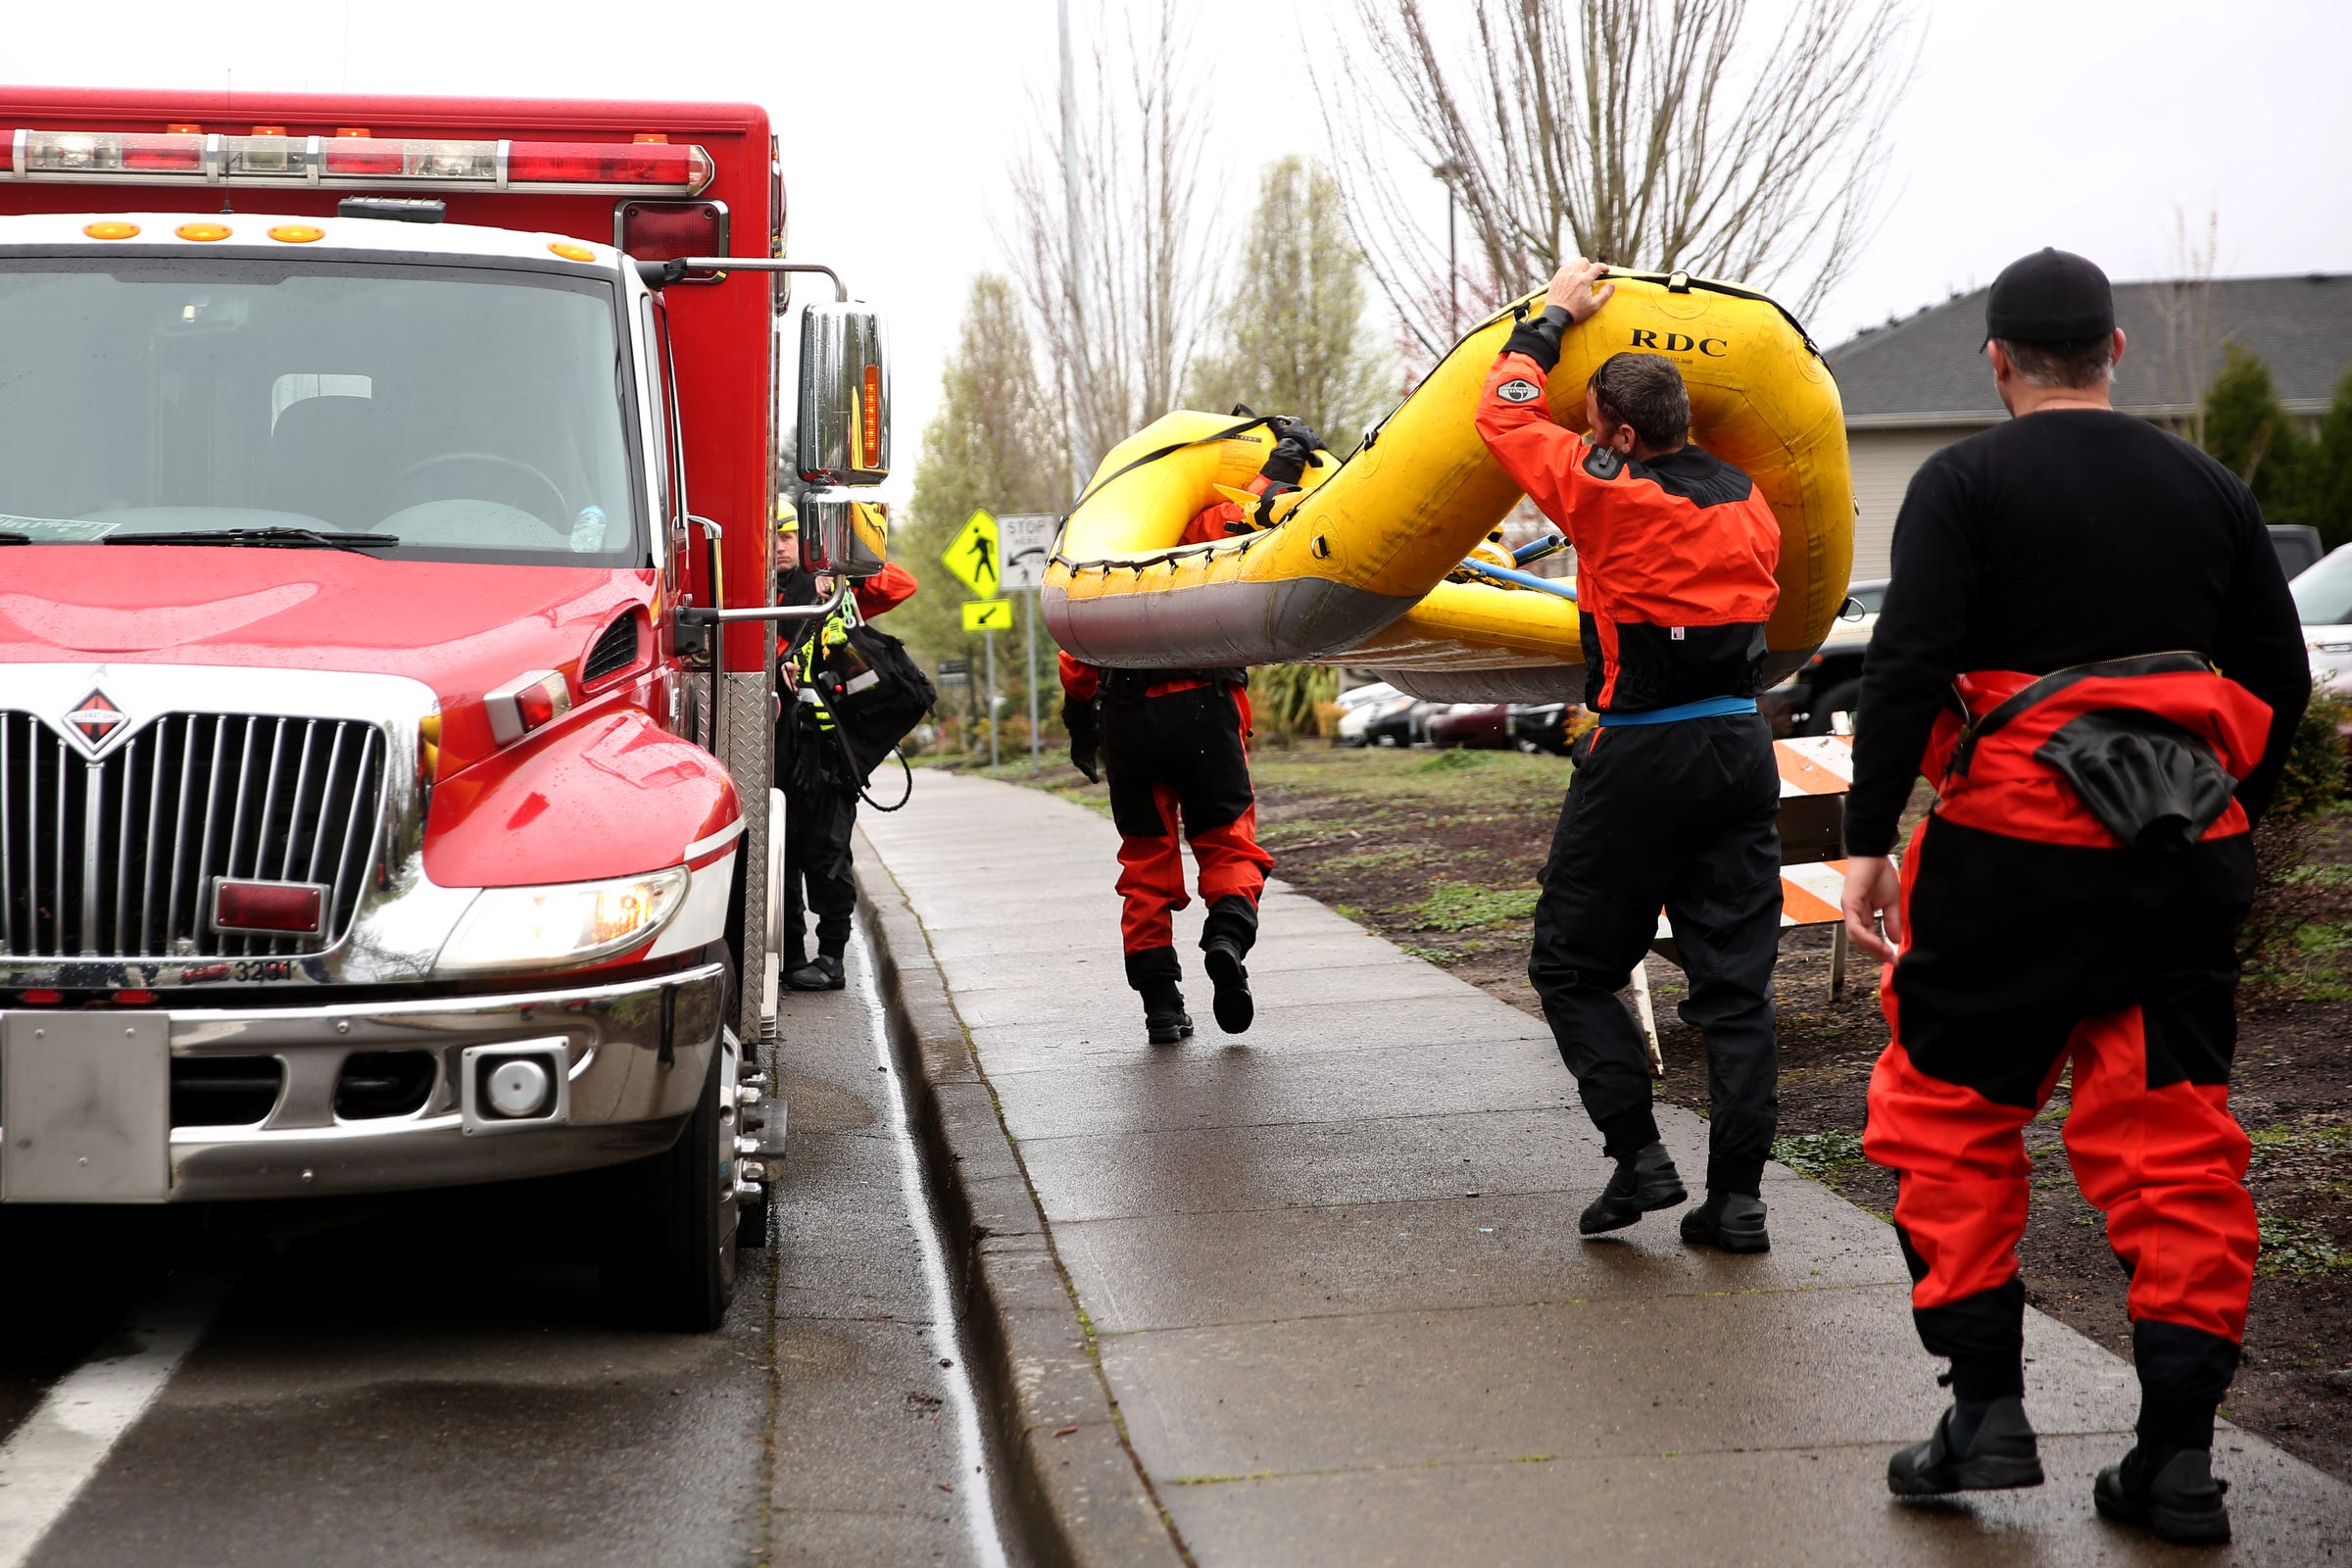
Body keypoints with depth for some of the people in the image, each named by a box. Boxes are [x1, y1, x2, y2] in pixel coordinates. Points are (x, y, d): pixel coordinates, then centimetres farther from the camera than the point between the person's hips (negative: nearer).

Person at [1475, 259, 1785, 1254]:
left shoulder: (1606, 493, -10)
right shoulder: (1748, 500, 8)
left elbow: (1503, 413, 4)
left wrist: (1551, 319, 15)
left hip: (1638, 758, -6)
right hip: (1742, 748, 6)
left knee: (1573, 966, 9)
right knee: (1735, 981, 7)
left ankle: (1638, 1155, 1)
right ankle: (1736, 1196, 5)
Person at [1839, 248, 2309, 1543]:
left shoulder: (1963, 484, -3)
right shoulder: (2209, 490, 12)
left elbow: (1907, 668, -13)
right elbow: (2282, 682, 15)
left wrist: (1866, 840, -9)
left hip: (2010, 850, -4)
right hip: (2184, 853, 4)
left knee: (1949, 1113, 9)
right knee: (2172, 1139, 7)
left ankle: (1987, 1410, 6)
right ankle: (2179, 1455, 7)